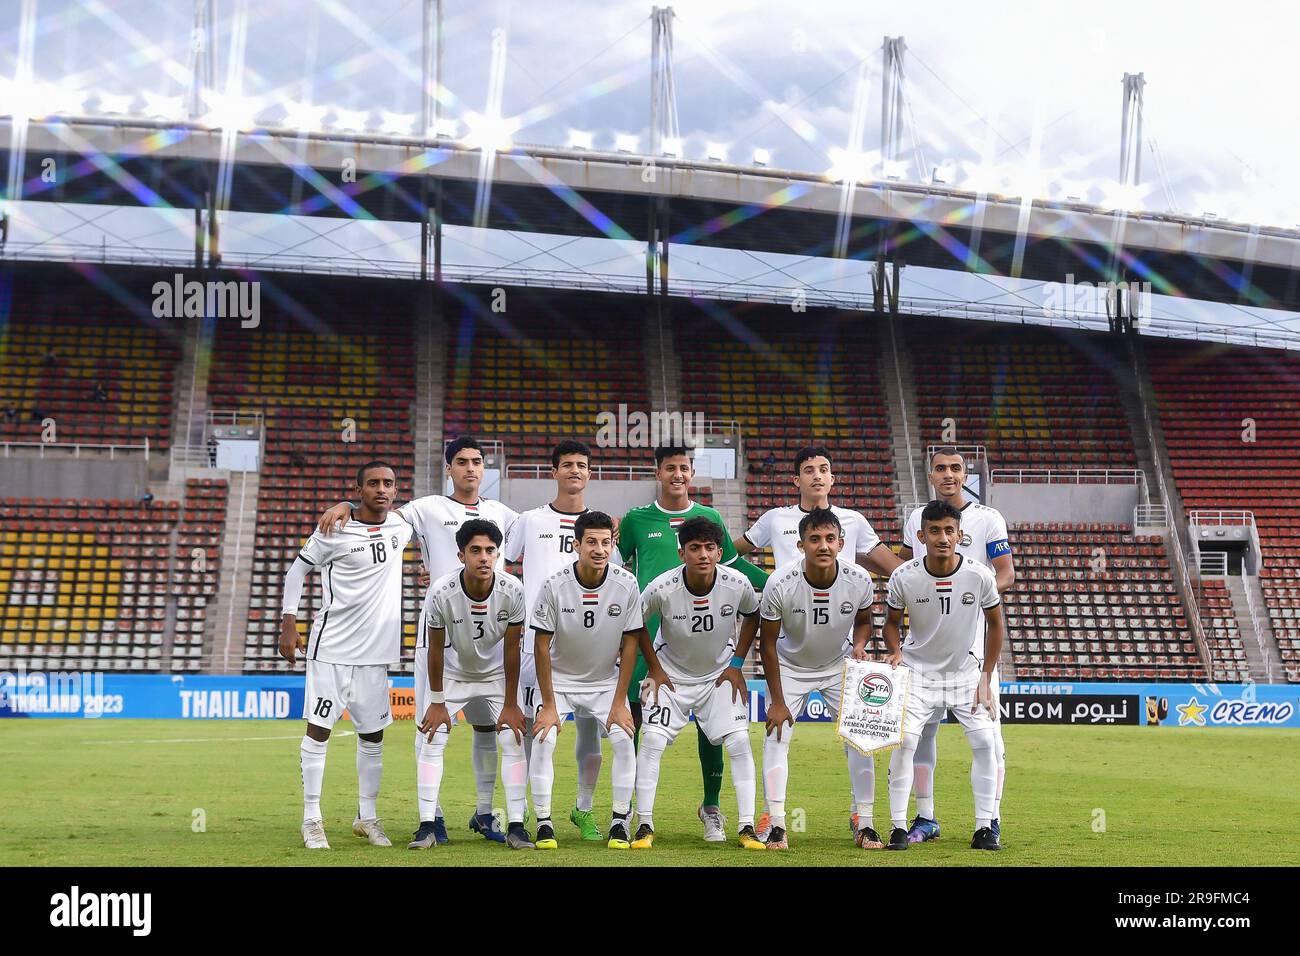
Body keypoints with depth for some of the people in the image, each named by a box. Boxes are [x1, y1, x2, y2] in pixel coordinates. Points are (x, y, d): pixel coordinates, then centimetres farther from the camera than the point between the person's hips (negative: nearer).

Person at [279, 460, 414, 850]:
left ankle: (366, 816, 23)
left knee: (373, 736, 9)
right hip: (332, 646, -4)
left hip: (376, 650, 5)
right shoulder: (335, 531, -9)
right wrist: (289, 625, -4)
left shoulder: (401, 527, 4)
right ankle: (312, 819, 5)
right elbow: (297, 570, 0)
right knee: (318, 730, -3)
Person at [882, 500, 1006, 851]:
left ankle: (984, 829, 3)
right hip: (918, 672, -1)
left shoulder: (979, 576, -17)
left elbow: (995, 624, -1)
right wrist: (896, 651, -20)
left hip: (965, 671, 1)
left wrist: (986, 677, -4)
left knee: (984, 743, -7)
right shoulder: (904, 577, -17)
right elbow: (892, 622, 1)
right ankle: (898, 828, -4)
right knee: (904, 741, -14)